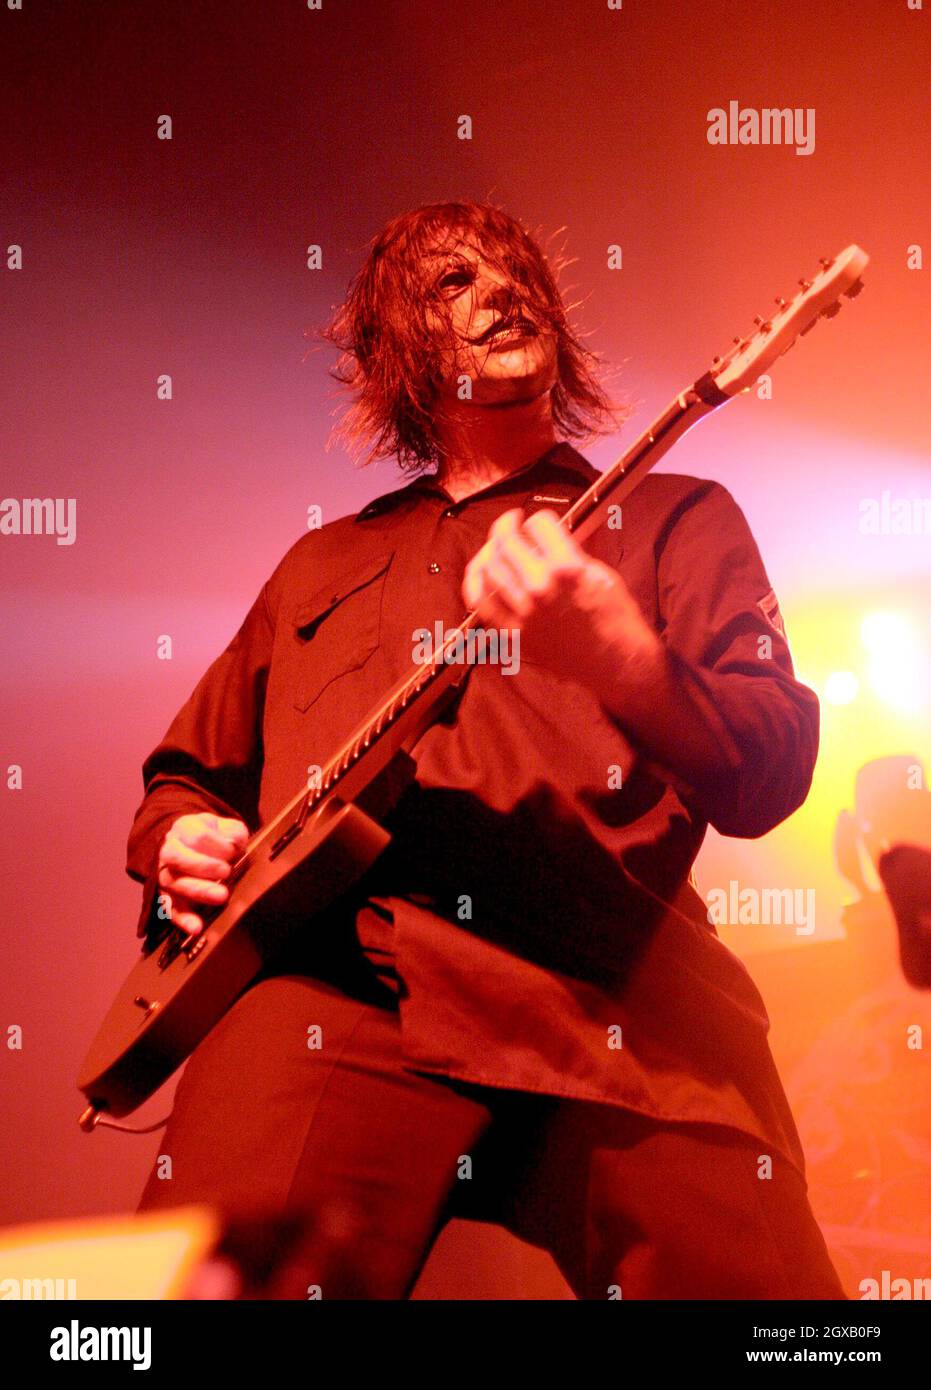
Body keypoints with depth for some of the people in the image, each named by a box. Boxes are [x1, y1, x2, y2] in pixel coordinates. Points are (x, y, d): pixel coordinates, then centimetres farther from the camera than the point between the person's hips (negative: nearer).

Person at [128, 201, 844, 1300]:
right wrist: (181, 847, 13)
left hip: (615, 989, -1)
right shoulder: (323, 563, 30)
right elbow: (186, 773, 37)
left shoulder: (672, 518, 20)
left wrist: (624, 662, -15)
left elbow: (770, 782, 5)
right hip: (336, 976, 2)